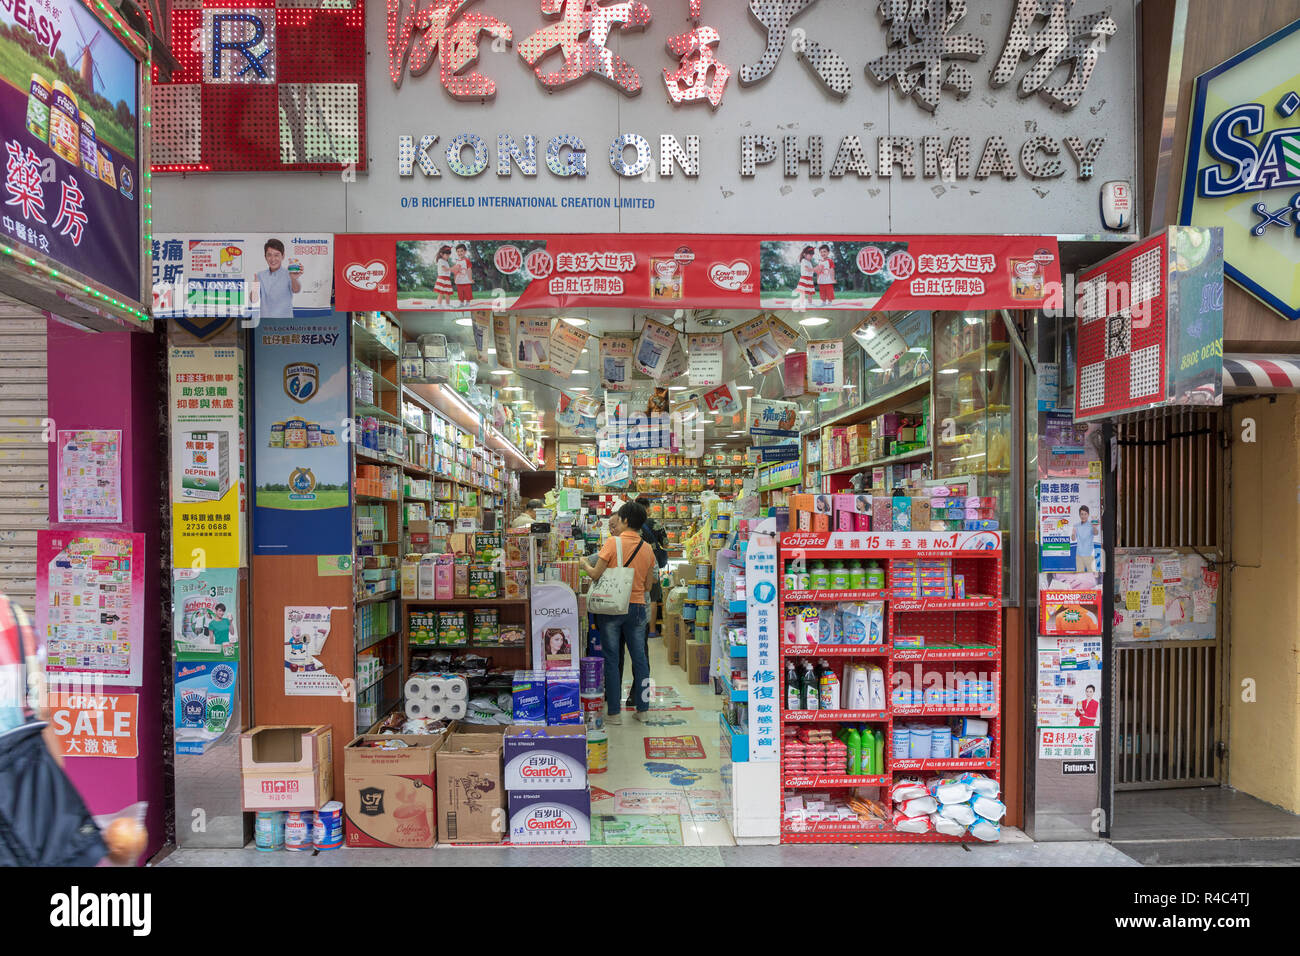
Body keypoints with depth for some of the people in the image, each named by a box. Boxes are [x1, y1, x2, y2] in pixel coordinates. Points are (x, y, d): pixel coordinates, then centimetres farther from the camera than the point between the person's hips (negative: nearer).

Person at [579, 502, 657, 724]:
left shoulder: (612, 543, -10)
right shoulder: (647, 549, 5)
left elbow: (596, 574, -11)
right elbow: (648, 586, 9)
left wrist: (585, 564, 9)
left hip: (612, 607, -4)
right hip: (637, 606, 4)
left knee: (612, 659, 4)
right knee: (639, 657, 11)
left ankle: (614, 711, 8)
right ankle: (643, 708, 18)